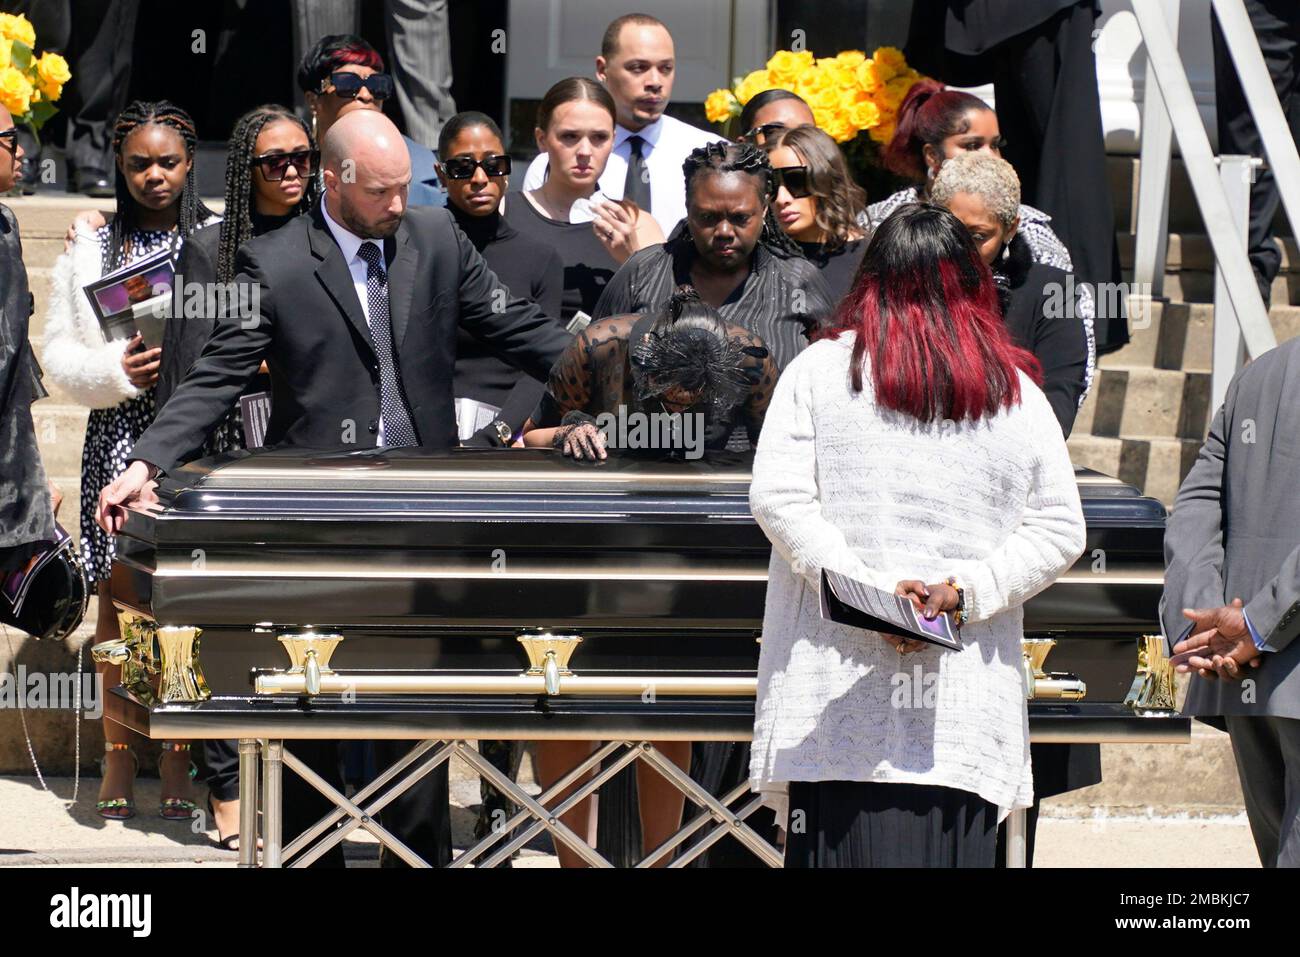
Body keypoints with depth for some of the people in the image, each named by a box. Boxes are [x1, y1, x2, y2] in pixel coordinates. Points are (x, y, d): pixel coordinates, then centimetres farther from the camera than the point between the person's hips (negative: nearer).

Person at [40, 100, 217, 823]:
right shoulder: (93, 249, 10)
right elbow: (60, 352, 9)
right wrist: (116, 370, -9)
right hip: (120, 438, 1)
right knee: (120, 593, 0)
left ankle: (181, 763, 2)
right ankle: (119, 757, 6)